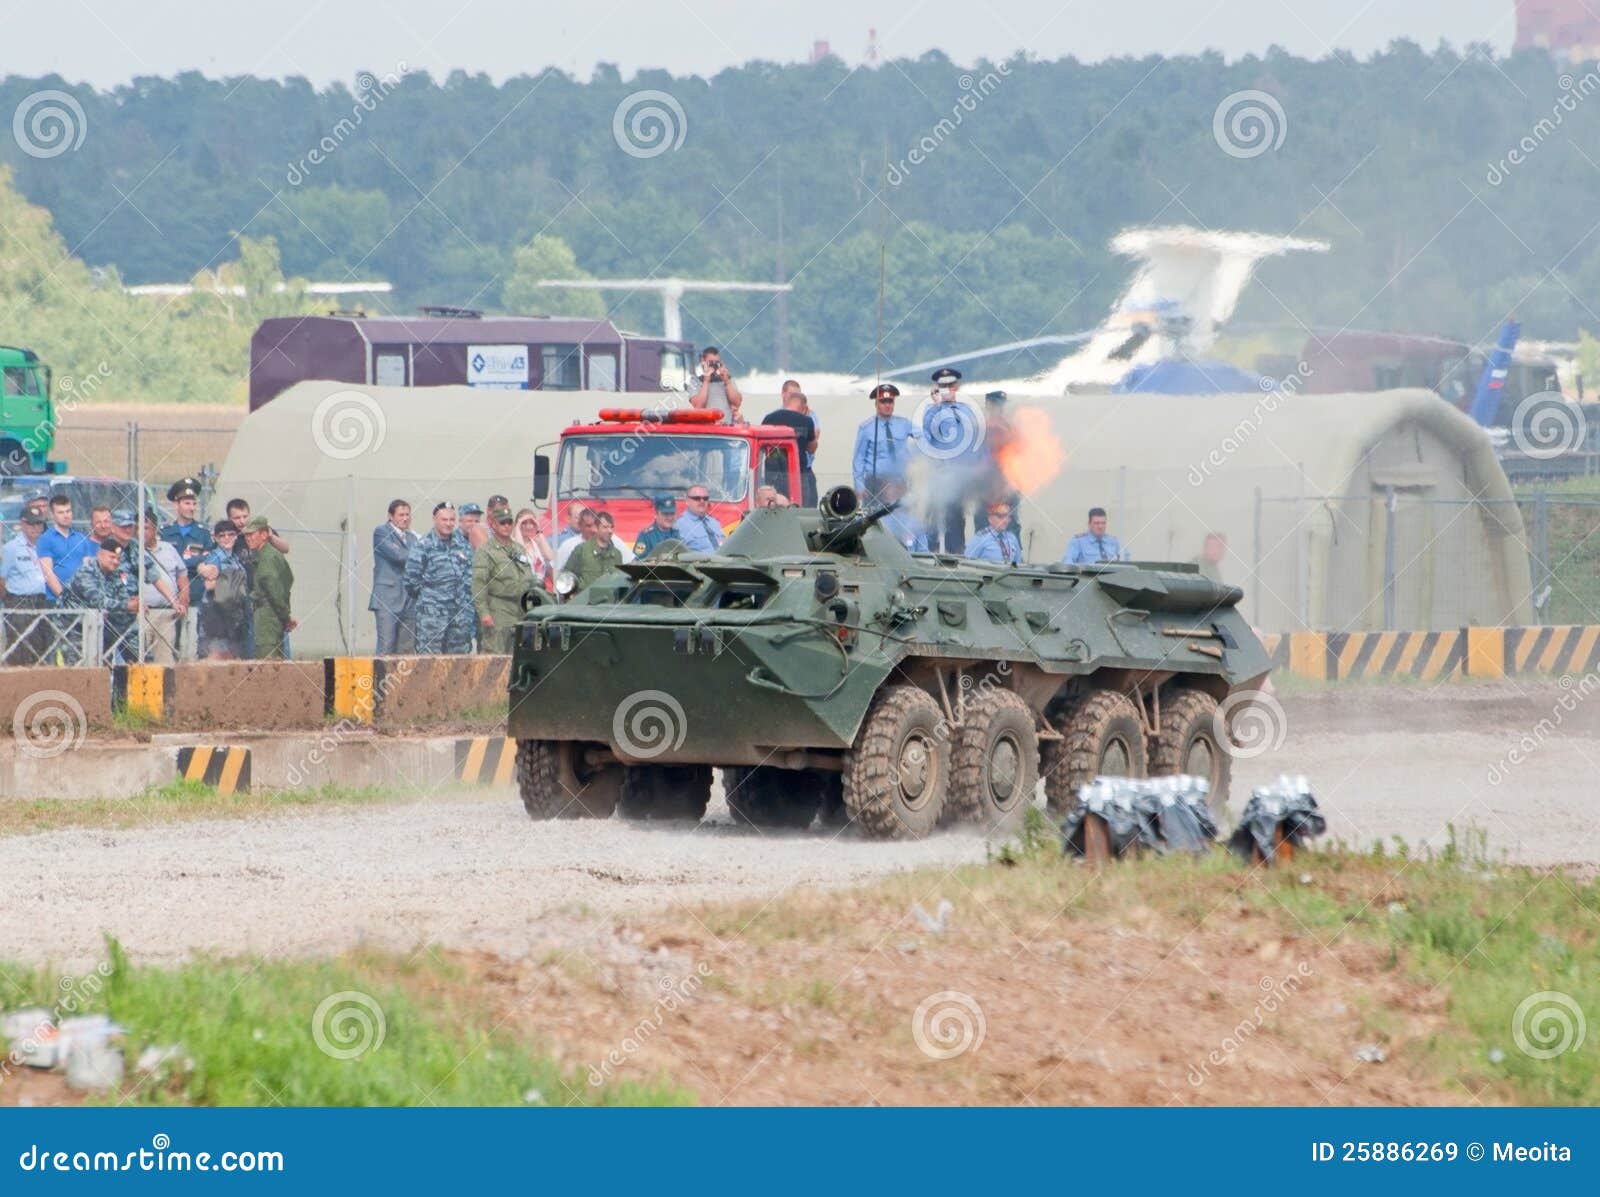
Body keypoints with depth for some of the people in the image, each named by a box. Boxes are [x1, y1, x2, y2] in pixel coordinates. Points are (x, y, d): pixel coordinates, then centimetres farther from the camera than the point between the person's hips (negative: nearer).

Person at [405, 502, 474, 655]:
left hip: (459, 611, 5)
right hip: (431, 612, -5)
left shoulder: (462, 544, 10)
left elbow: (469, 573, 16)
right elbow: (412, 578, -6)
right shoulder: (423, 546, -6)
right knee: (430, 654, -7)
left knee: (461, 653, 6)